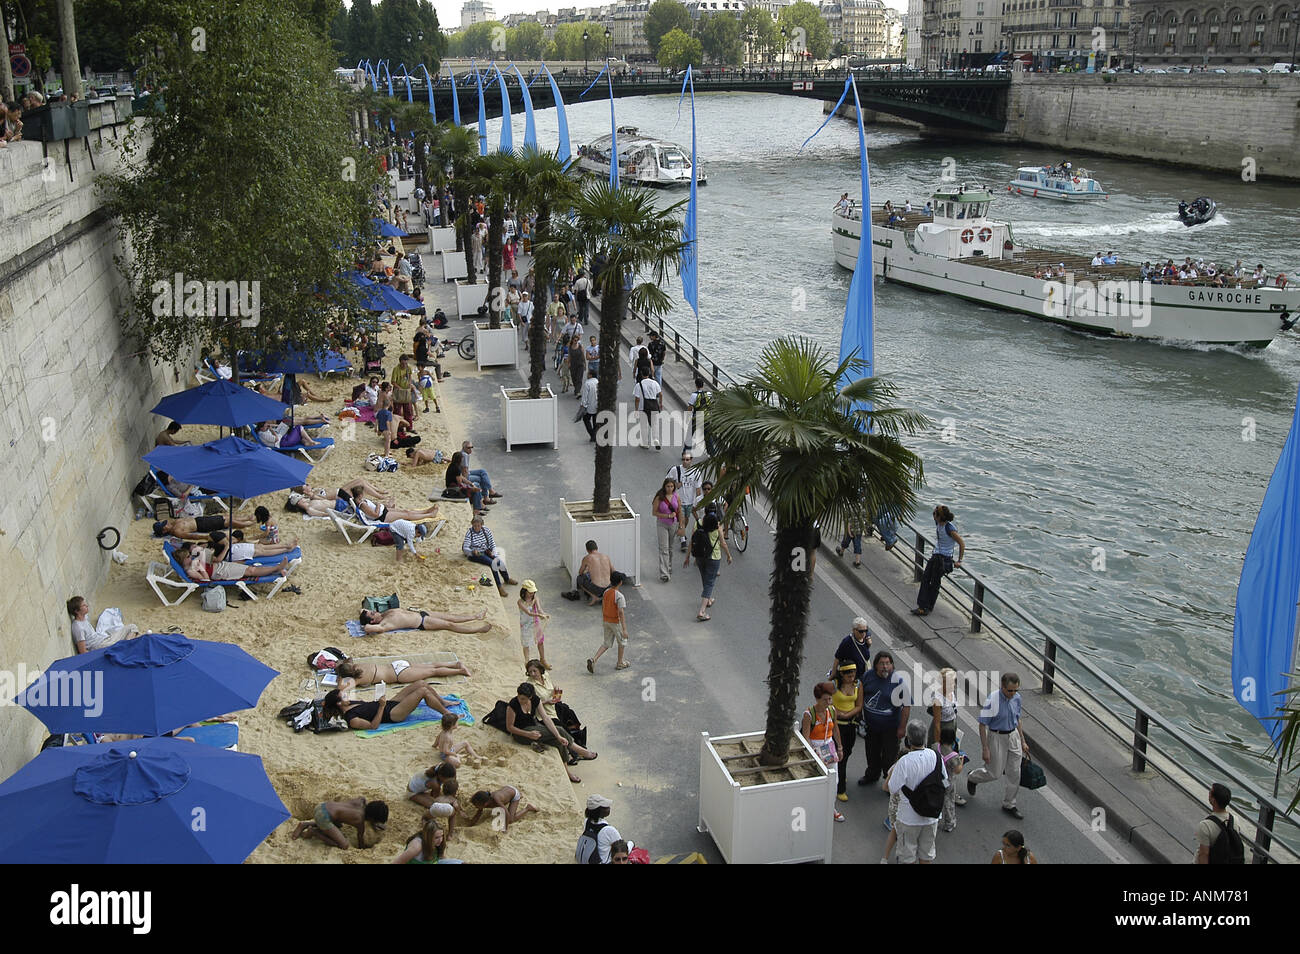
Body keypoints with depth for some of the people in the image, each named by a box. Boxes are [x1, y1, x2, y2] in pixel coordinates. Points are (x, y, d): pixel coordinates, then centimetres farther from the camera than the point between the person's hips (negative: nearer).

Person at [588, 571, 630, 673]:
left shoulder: (606, 592, -2)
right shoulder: (619, 596, -24)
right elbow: (621, 613, -27)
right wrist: (624, 629, -27)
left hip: (606, 621, 6)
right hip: (616, 622, -6)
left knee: (606, 643, 16)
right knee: (622, 641, 18)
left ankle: (593, 659, -1)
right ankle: (620, 663, 30)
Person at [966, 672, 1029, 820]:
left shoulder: (1016, 698, -5)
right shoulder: (992, 700, -25)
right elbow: (982, 725, -18)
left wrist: (1023, 741, 15)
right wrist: (985, 749, -17)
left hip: (1013, 736, 6)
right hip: (996, 737, -6)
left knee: (1014, 774, 8)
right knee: (995, 773, 6)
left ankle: (1009, 805, 26)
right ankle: (972, 778, 37)